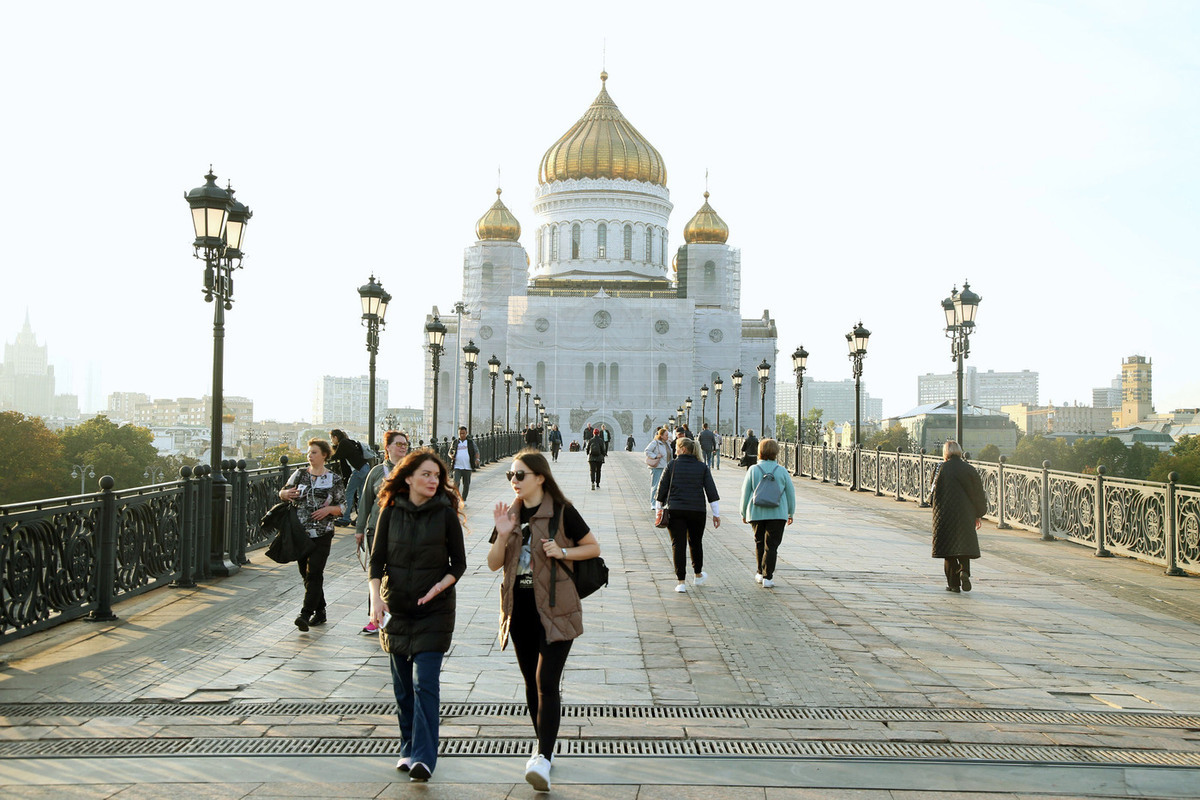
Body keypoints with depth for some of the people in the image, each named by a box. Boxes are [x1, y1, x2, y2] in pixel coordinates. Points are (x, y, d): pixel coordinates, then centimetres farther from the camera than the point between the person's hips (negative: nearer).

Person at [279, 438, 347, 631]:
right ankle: (320, 612, 22)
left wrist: (329, 509, -15)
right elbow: (283, 493, 12)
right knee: (306, 574, 9)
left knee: (314, 573, -13)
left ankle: (306, 614, -15)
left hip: (322, 534, -4)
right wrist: (285, 494, -11)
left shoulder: (334, 479, 1)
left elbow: (343, 506, 5)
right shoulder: (300, 474, 8)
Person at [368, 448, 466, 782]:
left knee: (425, 682, -10)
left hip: (434, 610, -3)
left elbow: (459, 563, 1)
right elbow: (376, 559, 3)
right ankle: (408, 749, 26)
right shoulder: (391, 512, 1)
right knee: (402, 684, 11)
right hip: (395, 608, 3)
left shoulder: (446, 514, -5)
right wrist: (376, 597, -11)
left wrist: (440, 586, -17)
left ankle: (423, 757, -6)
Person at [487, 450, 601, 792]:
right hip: (520, 609, 6)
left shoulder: (562, 512, -7)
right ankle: (545, 748, 30)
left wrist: (563, 551, -16)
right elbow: (493, 564, 6)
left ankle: (543, 759, -14)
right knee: (532, 683, 15)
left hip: (554, 609, -5)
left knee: (547, 681, -13)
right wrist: (502, 535, -12)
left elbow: (594, 548, 0)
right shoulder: (511, 514, 7)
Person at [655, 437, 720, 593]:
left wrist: (658, 510, 10)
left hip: (675, 511, -2)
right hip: (697, 510, 2)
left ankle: (681, 582, -3)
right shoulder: (702, 467, 3)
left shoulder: (672, 465, -1)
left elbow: (662, 489, 1)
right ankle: (698, 576, 34)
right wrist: (716, 514, 4)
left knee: (678, 545, 0)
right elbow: (711, 491, 0)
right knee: (695, 542, 19)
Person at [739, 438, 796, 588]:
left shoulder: (753, 470, -2)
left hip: (756, 513, 1)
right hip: (777, 514, -1)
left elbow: (745, 492, 2)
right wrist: (790, 513, 17)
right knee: (772, 545, 0)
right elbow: (790, 493, 6)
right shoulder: (782, 471, -1)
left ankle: (760, 573, 26)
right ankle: (768, 577, -5)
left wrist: (744, 512, 14)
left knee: (759, 542, 18)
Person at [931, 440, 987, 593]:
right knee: (964, 544, 14)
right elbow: (978, 493, 5)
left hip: (945, 515, -2)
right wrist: (979, 515, 14)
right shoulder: (969, 469, 2)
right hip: (965, 514, 2)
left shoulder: (942, 468, -6)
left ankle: (953, 583, 4)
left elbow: (935, 491, -8)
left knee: (948, 546, 5)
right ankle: (964, 571, -11)